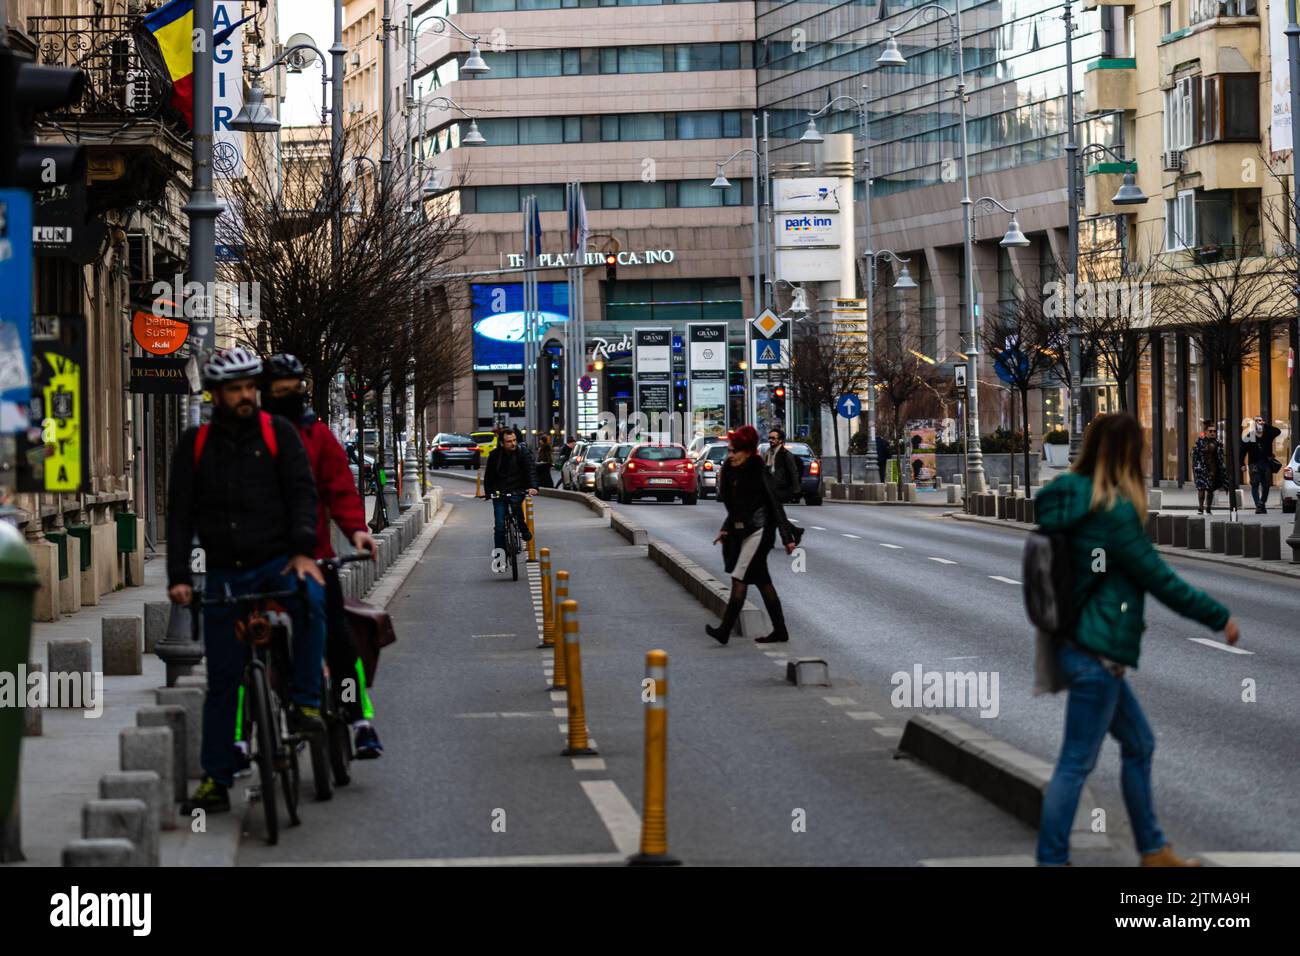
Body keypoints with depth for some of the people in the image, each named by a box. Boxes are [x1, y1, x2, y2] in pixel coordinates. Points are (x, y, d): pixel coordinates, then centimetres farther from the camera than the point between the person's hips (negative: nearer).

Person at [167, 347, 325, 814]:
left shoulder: (278, 432, 3)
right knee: (222, 678, 2)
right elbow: (180, 512, 5)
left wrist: (303, 550, -19)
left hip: (278, 561, -2)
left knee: (310, 598, -37)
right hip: (225, 574, 2)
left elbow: (302, 491, -4)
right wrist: (178, 576, -5)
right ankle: (216, 781, 9)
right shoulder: (195, 444, 7)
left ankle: (305, 701, -23)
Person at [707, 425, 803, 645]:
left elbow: (775, 505, -15)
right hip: (742, 532, 9)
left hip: (758, 531, -9)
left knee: (739, 577, -13)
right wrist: (726, 529, 13)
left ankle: (725, 630, -15)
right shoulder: (732, 472, 9)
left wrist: (787, 538, -17)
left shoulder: (759, 473, -14)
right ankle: (779, 630, 16)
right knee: (762, 581, 11)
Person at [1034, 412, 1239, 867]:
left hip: (1079, 647, 9)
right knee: (1077, 762, -3)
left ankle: (1153, 851, 29)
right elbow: (1161, 580, -13)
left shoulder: (1069, 501, 6)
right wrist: (1220, 617, -3)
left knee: (1139, 743, 20)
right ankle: (1052, 860, 1)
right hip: (1098, 654, -9)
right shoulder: (1115, 511, -19)